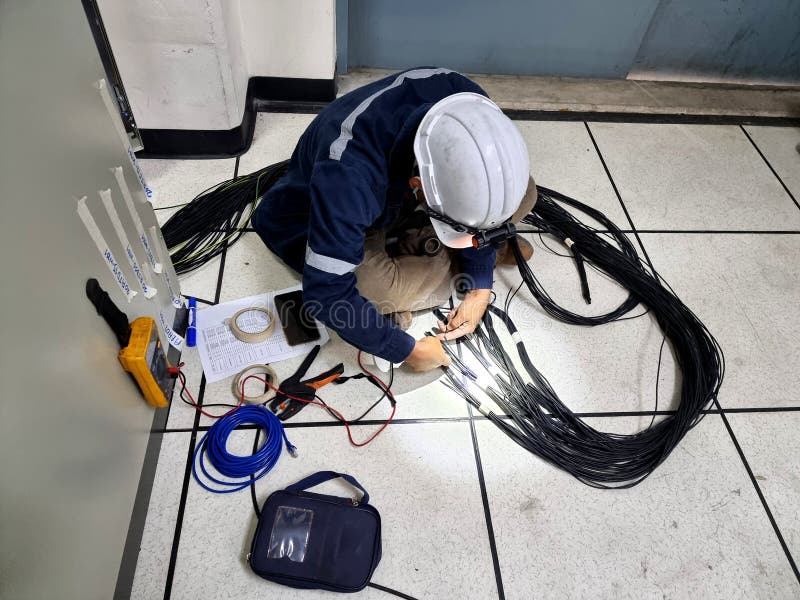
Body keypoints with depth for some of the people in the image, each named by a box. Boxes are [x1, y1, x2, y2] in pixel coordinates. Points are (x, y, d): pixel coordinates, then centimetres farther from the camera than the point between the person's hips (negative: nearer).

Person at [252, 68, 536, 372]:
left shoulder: (469, 105, -26)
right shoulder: (349, 174, -42)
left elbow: (479, 207, -10)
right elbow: (326, 291, -36)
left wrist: (480, 289, -14)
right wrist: (408, 350, -26)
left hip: (399, 197, 4)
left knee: (521, 193, -16)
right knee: (380, 289, -35)